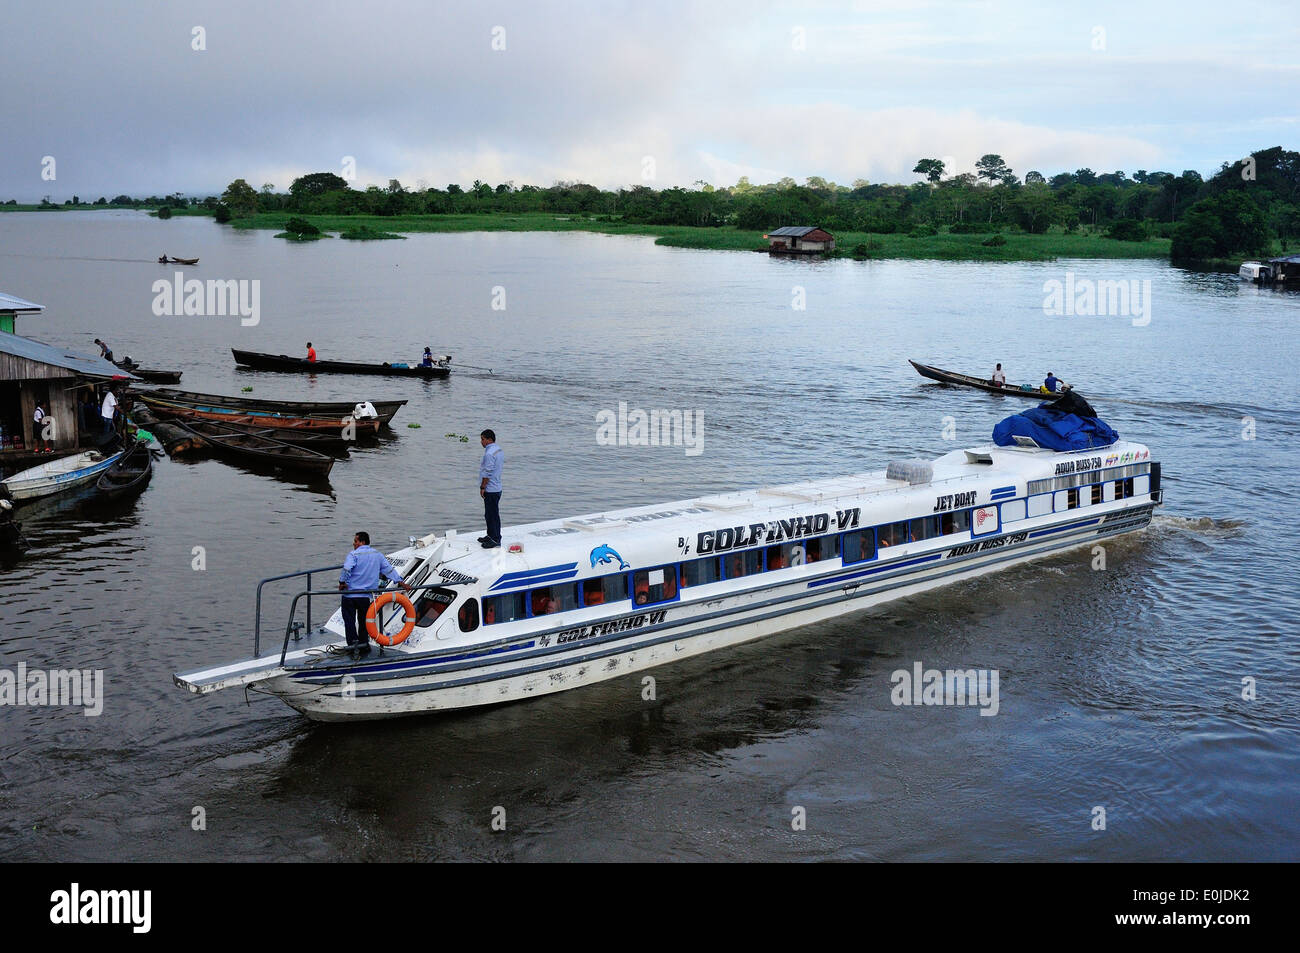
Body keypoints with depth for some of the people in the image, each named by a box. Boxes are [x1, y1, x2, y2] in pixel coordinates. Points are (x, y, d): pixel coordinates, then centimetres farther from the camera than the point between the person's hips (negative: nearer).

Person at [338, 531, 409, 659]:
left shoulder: (354, 554, -9)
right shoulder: (377, 554, 8)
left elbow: (346, 569, -25)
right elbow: (389, 569, 12)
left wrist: (342, 582, -13)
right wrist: (401, 582, 17)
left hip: (350, 594, -5)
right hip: (366, 595, 5)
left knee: (349, 620, 4)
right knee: (363, 620, 15)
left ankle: (353, 643, -4)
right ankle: (363, 645, 19)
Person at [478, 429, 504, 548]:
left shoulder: (489, 453, -21)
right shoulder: (499, 450, 11)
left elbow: (487, 473, -22)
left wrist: (482, 487, -15)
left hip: (490, 489, -11)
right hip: (496, 488, 11)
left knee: (492, 515, -4)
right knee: (490, 514, 19)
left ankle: (495, 540, 0)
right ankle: (490, 536, 29)